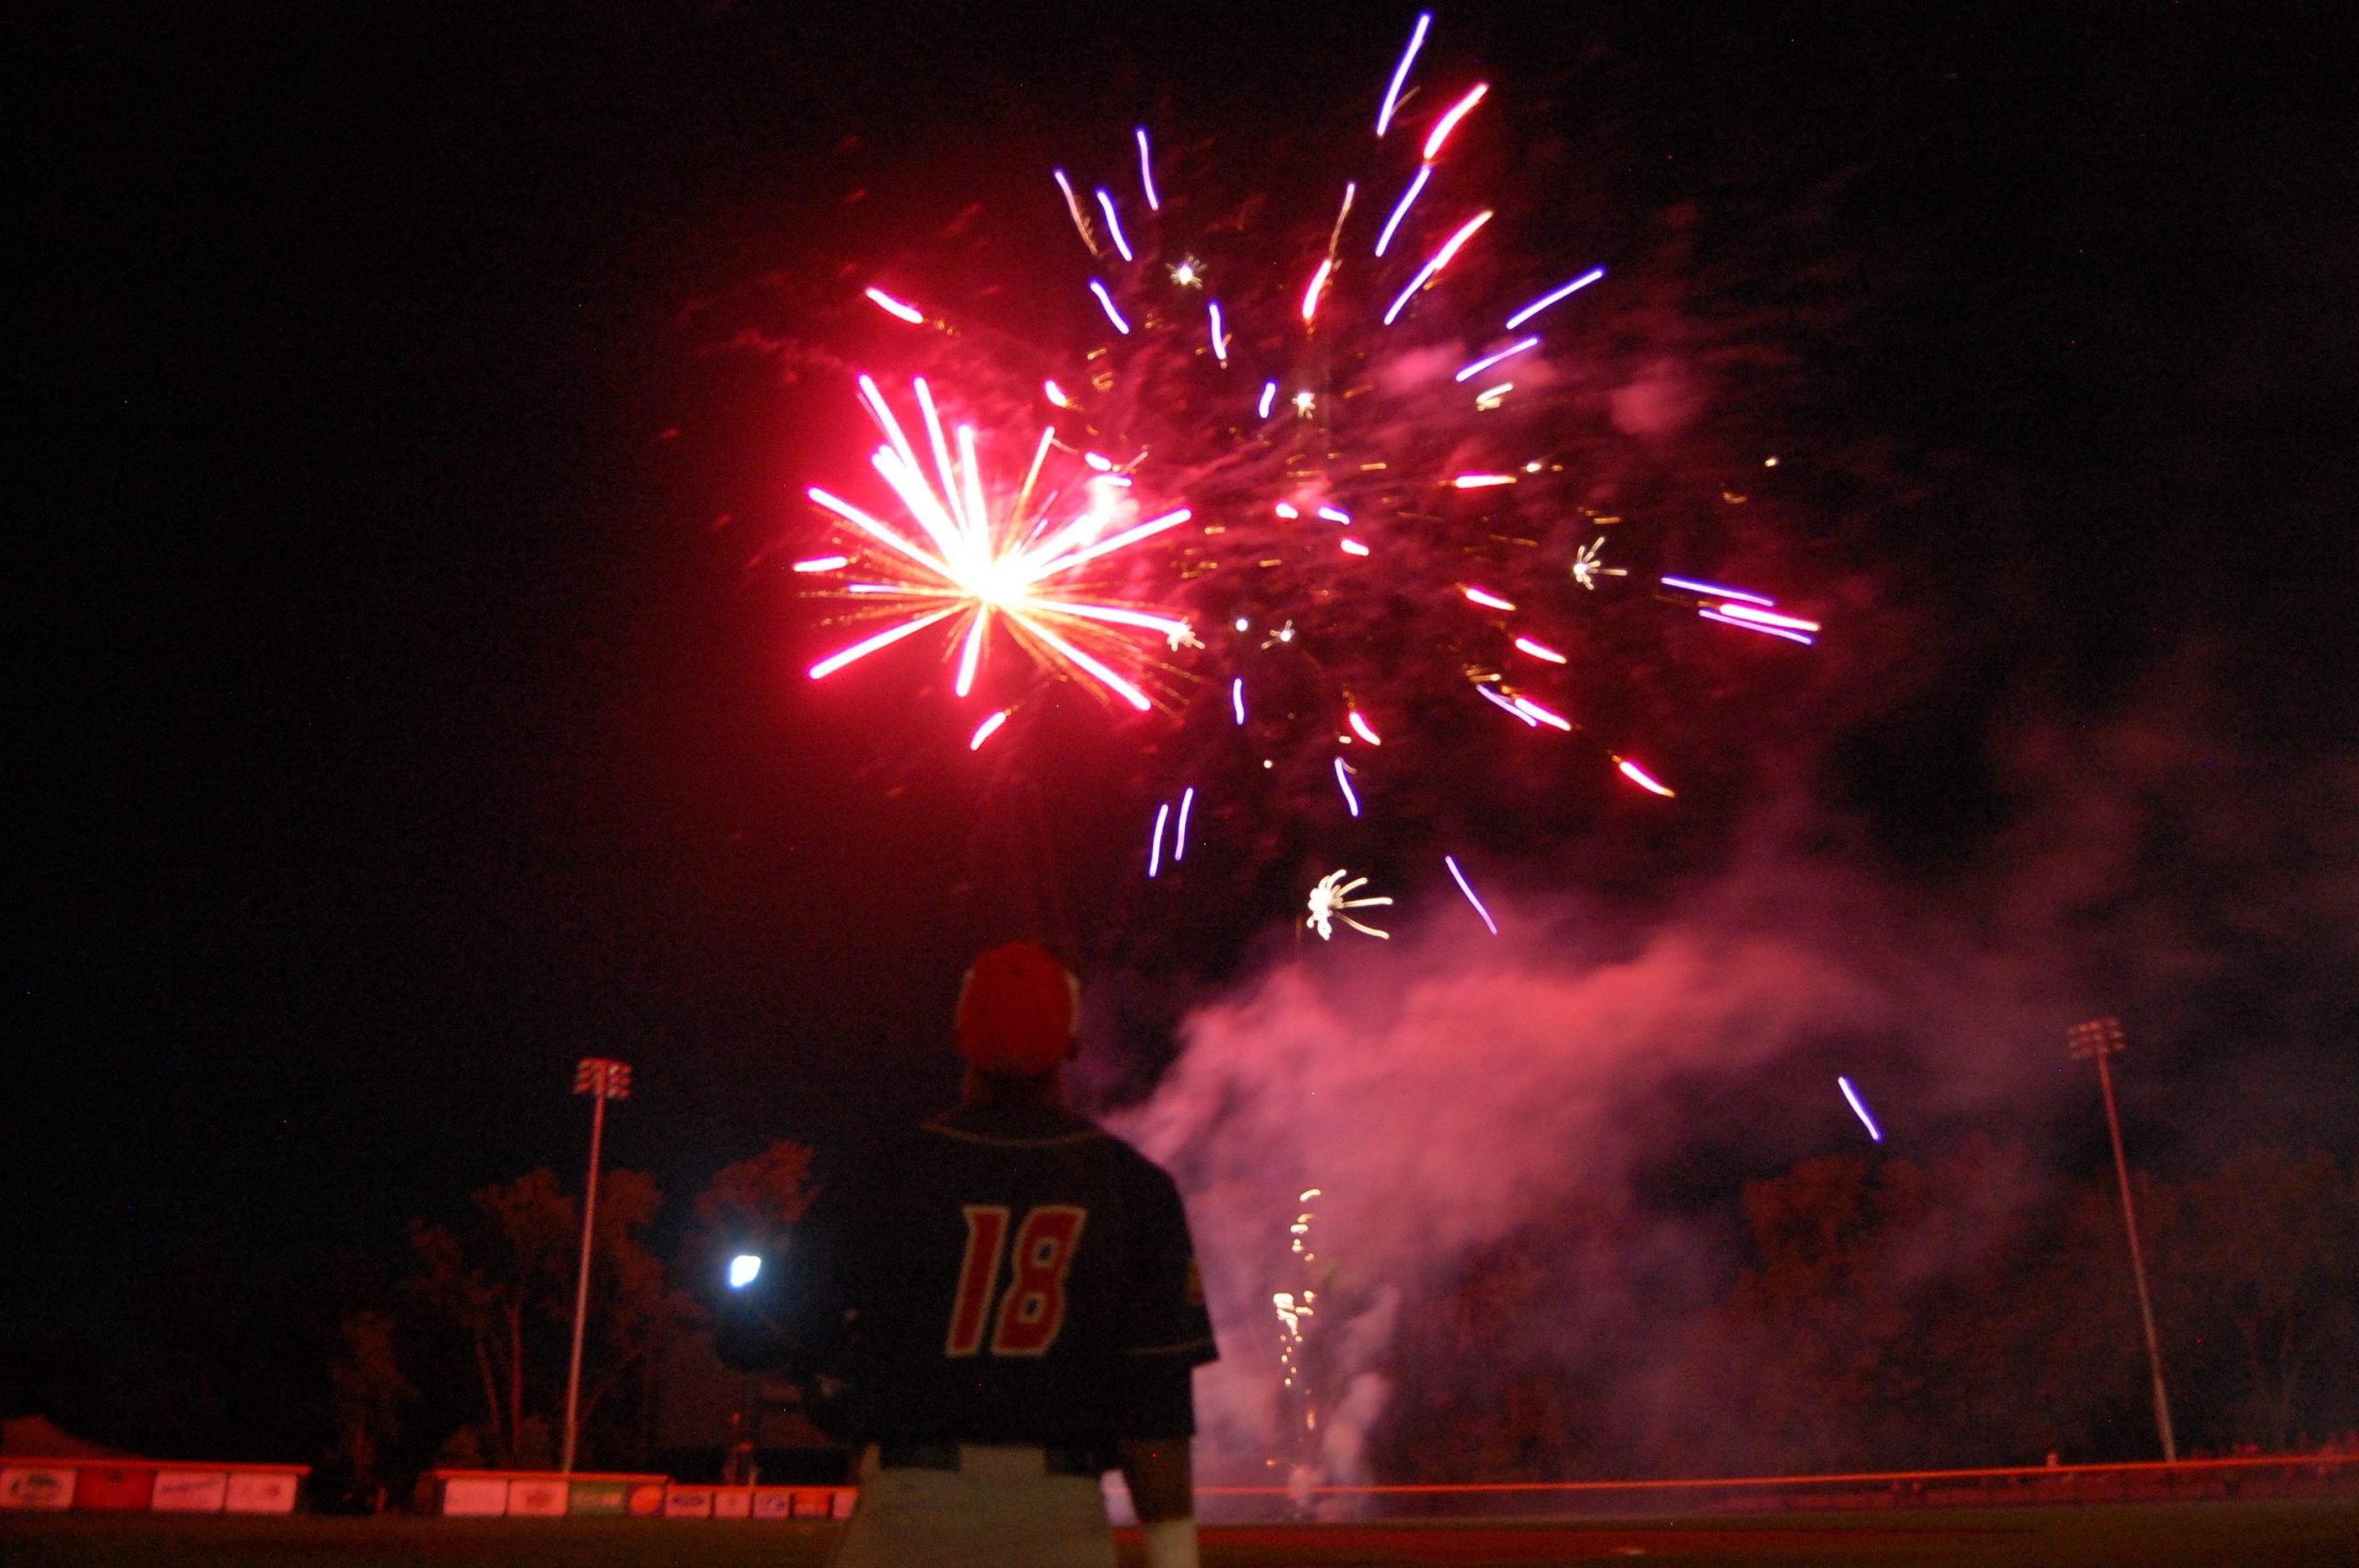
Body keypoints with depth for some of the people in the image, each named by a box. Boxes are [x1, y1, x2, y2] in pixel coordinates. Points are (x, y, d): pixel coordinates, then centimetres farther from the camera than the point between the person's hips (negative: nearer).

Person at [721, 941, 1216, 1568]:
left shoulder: (885, 1178, -4)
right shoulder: (1134, 1187, -1)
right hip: (1062, 1514, 1)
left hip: (910, 1504, 0)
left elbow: (757, 1342, 2)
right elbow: (1156, 1400, -4)